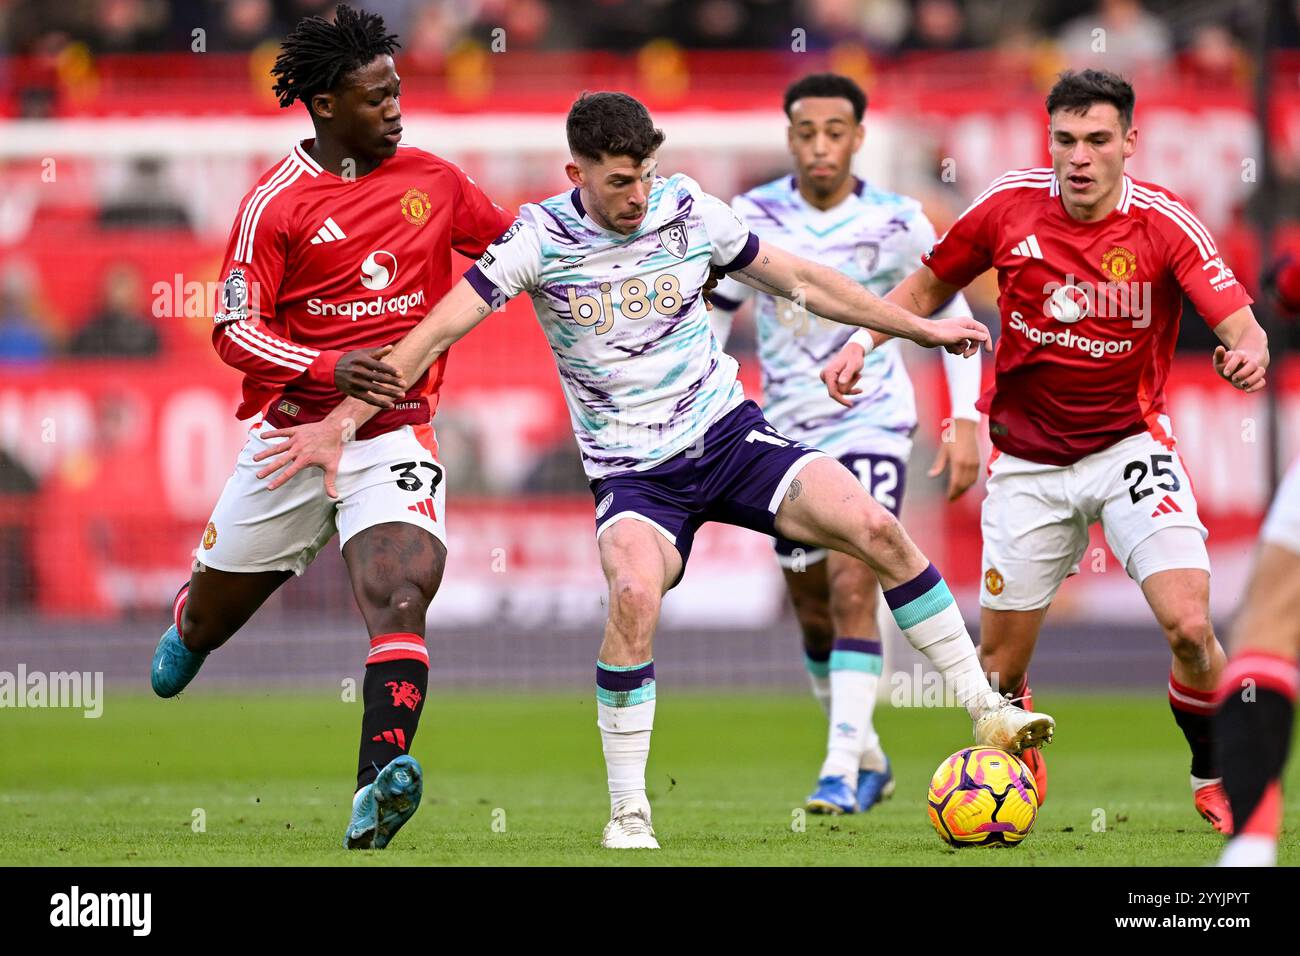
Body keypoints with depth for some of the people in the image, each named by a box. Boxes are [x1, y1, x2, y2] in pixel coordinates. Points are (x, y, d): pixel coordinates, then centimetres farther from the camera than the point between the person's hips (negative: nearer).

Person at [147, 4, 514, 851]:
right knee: (215, 608, 16)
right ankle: (186, 637, 57)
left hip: (394, 435, 1)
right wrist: (329, 370, -24)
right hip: (291, 431, -1)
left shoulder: (433, 180, 5)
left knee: (400, 597, -24)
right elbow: (234, 329, -10)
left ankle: (376, 799, -37)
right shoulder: (274, 204, -8)